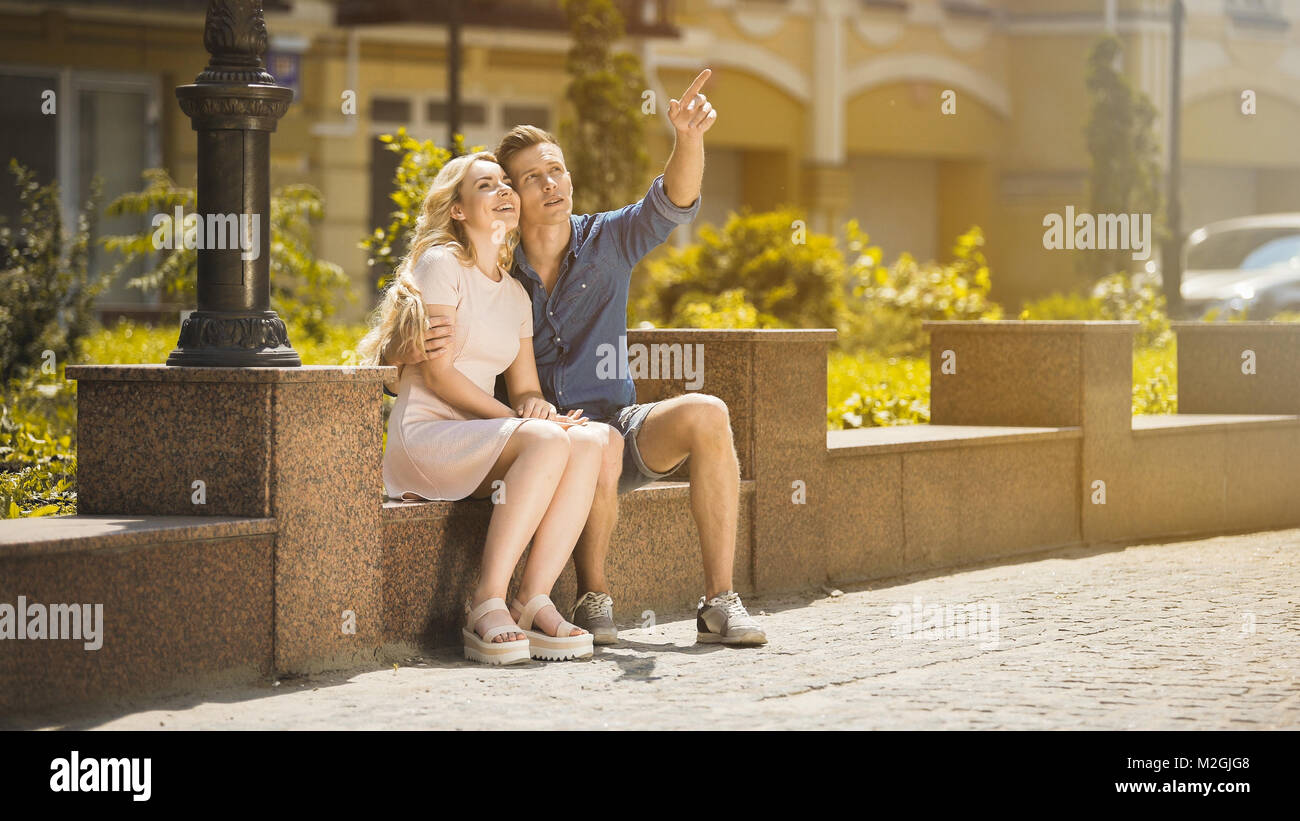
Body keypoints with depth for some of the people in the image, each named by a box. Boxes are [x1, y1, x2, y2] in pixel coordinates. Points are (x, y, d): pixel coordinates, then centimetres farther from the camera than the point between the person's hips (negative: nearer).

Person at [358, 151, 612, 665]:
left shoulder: (516, 294, 20)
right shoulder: (440, 264, -2)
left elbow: (523, 389, 16)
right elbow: (437, 374, -10)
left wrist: (538, 407, -9)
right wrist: (516, 421, -15)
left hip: (478, 446, 7)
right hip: (421, 437, -7)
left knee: (591, 439, -21)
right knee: (546, 441, -32)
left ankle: (533, 601, -29)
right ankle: (487, 602, -32)